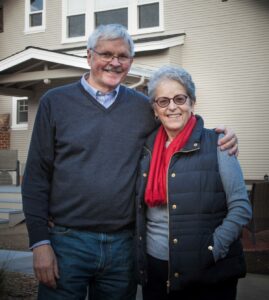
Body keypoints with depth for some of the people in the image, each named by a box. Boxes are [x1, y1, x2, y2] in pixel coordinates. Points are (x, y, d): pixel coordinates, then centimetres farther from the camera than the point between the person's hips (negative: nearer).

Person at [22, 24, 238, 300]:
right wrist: (40, 242, -7)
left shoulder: (143, 107, 7)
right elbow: (36, 176, -2)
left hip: (123, 243, 3)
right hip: (67, 241, -2)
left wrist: (219, 141, -4)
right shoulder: (55, 102, 0)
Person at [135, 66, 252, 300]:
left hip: (208, 273, -3)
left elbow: (241, 208, -7)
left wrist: (212, 250, -15)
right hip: (153, 268, 4)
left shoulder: (216, 145, -6)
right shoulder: (147, 149, 6)